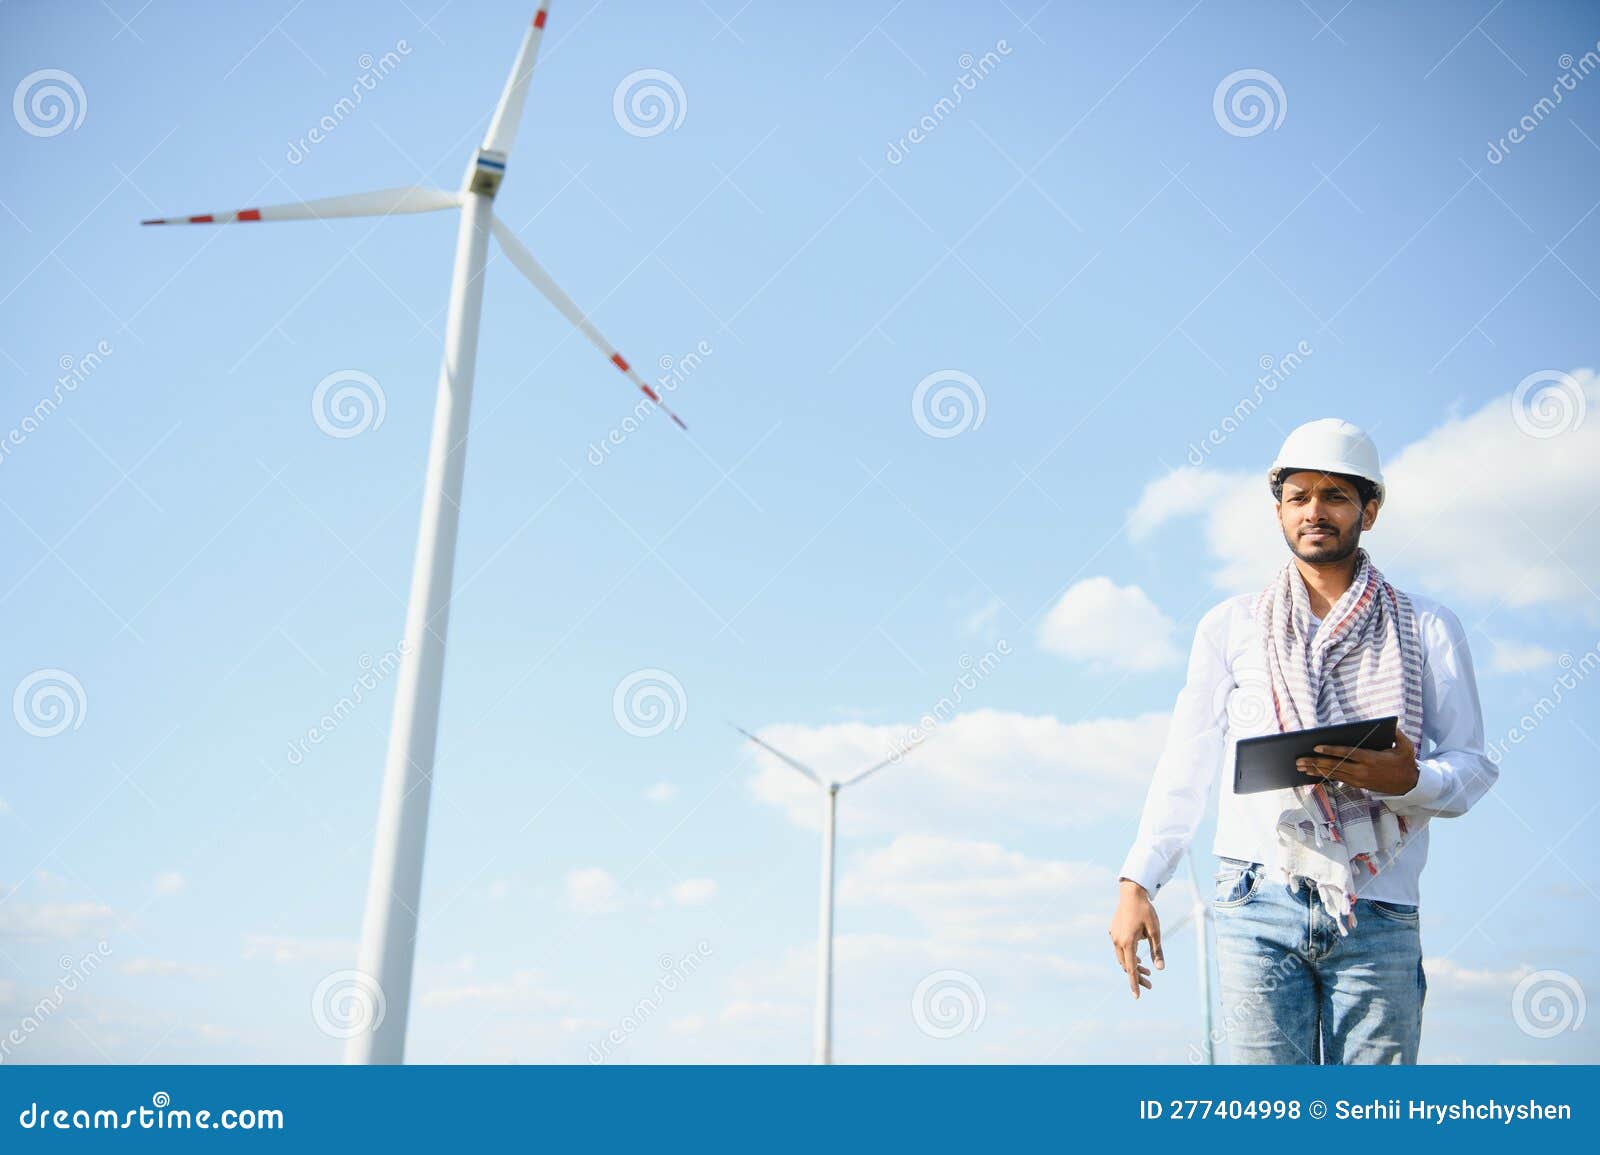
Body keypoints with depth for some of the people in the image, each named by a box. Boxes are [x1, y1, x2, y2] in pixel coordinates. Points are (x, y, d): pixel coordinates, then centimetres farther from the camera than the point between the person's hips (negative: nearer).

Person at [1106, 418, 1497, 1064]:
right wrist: (1136, 882, 2)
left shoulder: (1427, 630, 12)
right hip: (1258, 902, 0)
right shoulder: (1229, 627, 13)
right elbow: (1186, 763, 10)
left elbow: (1472, 766, 10)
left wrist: (1407, 779, -14)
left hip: (1378, 915, 0)